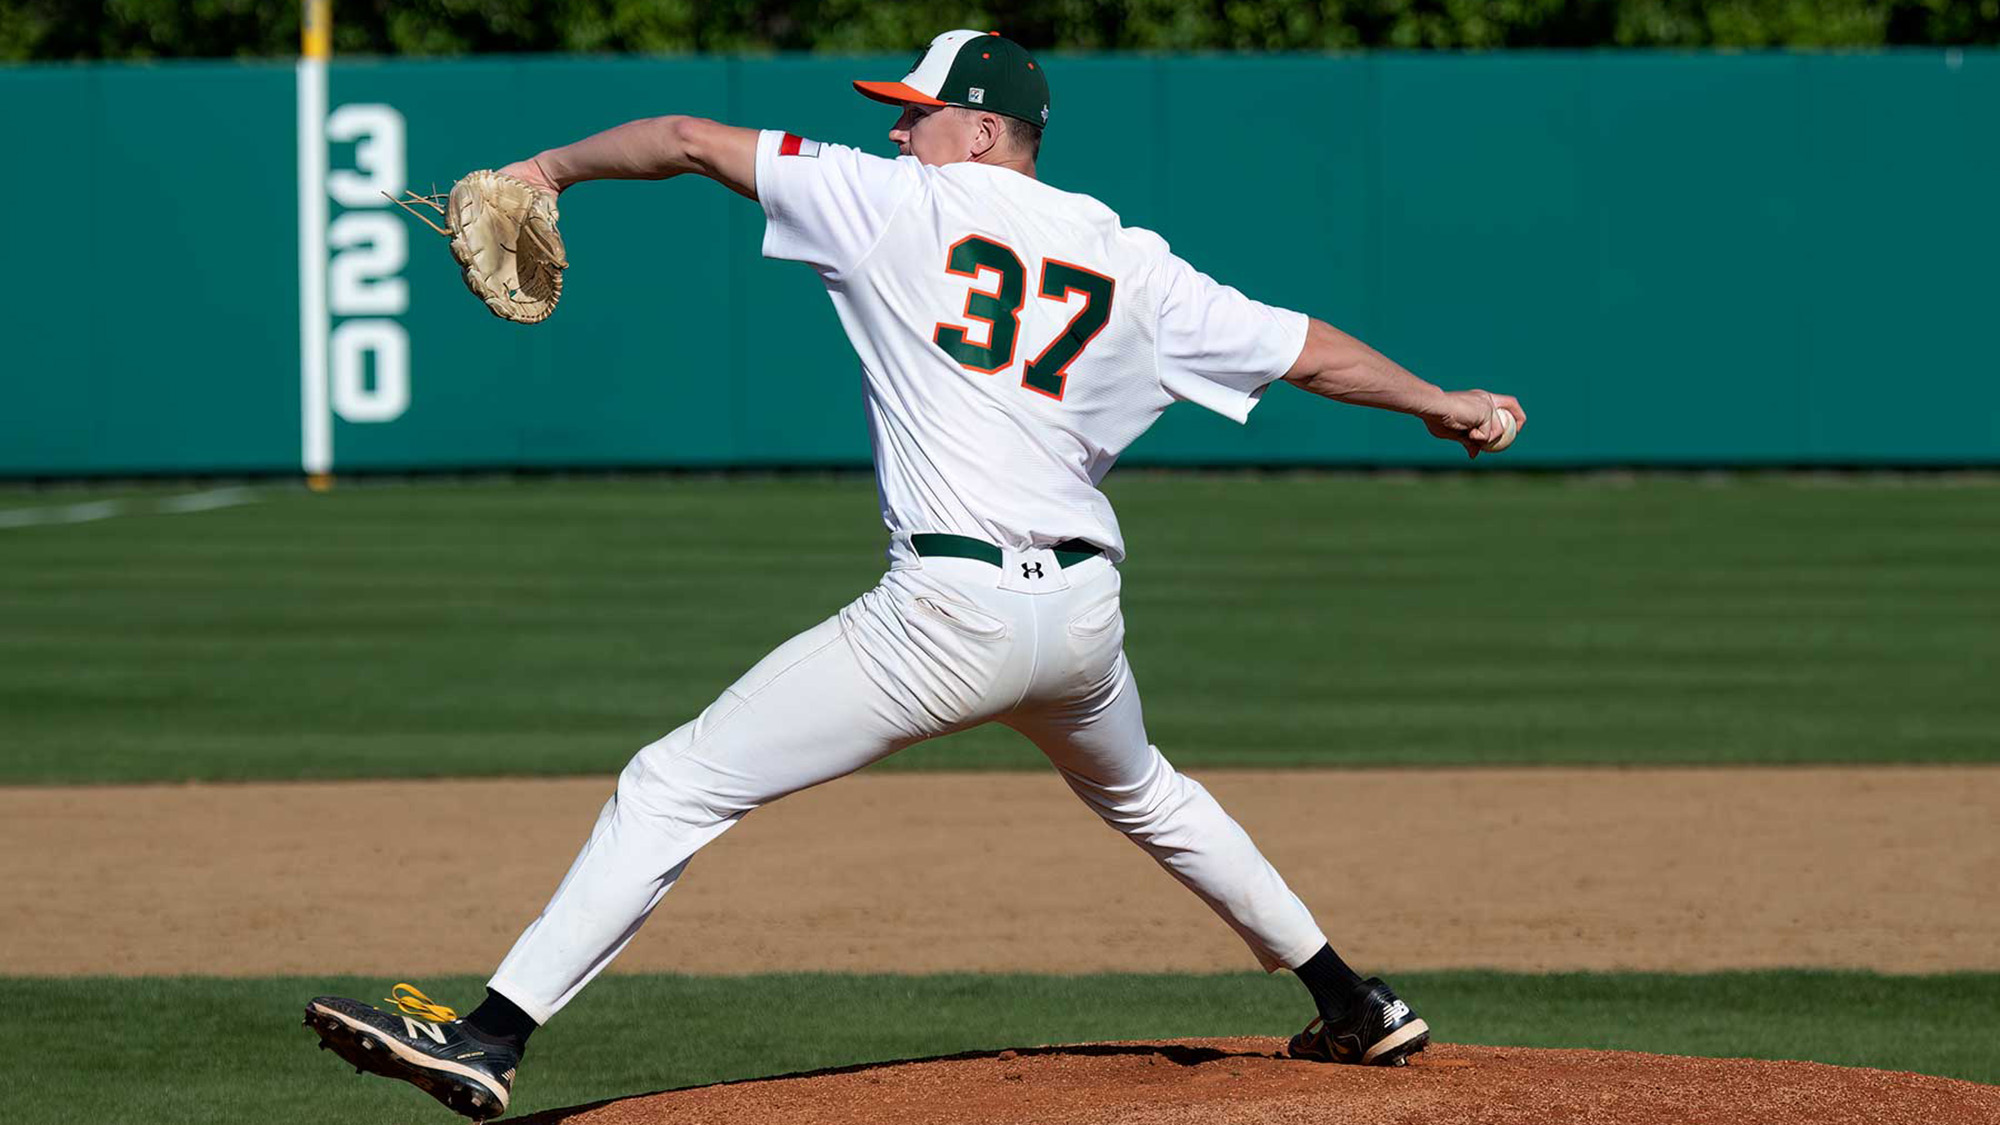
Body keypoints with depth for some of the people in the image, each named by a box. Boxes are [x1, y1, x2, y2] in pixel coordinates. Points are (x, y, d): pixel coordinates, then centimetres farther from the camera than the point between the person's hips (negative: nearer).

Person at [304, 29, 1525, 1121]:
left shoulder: (900, 207, 1)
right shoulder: (1135, 267, 11)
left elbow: (689, 140, 4)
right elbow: (1304, 348, 17)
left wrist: (553, 168, 18)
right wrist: (1443, 404, 31)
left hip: (950, 614, -6)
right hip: (1085, 614, 6)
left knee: (677, 786, -5)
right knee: (1142, 793, 36)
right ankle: (1357, 1006, 41)